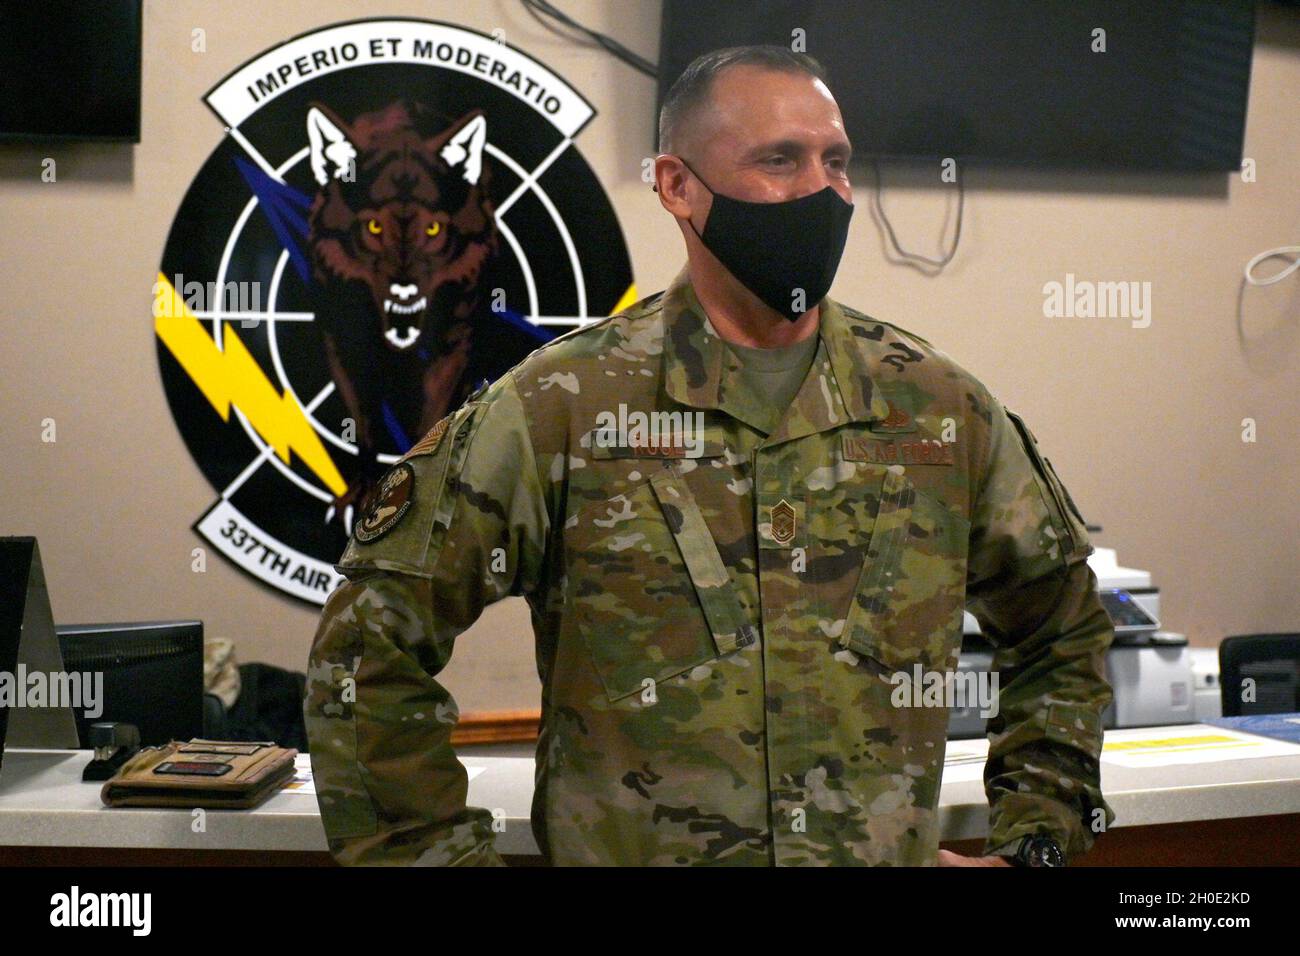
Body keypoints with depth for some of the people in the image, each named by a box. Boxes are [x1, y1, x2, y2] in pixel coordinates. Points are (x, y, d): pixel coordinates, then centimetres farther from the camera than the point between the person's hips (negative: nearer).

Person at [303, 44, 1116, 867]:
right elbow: (368, 649, -9)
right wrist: (447, 852, -10)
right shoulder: (559, 406, -12)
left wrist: (1034, 842, 4)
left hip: (897, 854, 3)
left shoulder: (943, 407, -2)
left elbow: (1065, 630, 12)